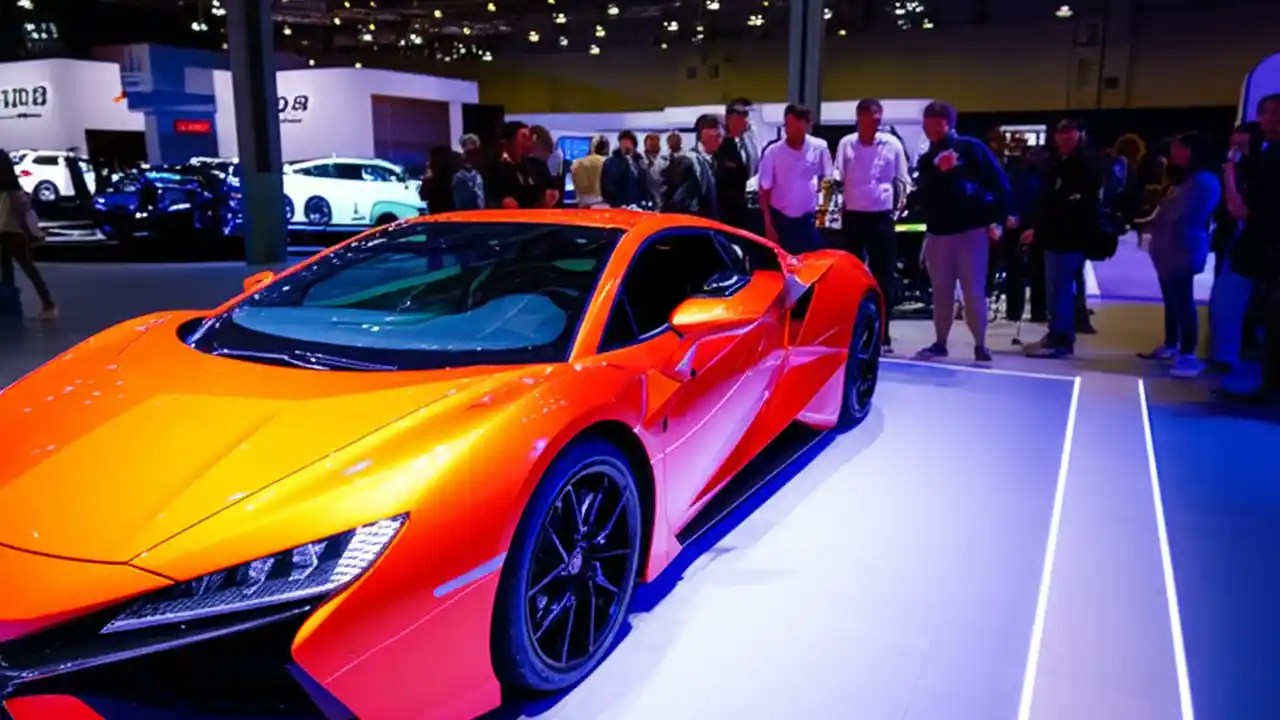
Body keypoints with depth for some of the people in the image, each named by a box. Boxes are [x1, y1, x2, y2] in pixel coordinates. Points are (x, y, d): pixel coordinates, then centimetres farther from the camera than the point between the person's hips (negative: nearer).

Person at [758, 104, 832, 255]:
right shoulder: (773, 152, -10)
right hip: (780, 219, -1)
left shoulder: (819, 148, -7)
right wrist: (768, 224, -7)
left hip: (808, 219, 1)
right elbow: (765, 190, -4)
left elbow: (825, 179, 8)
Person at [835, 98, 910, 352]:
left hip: (881, 217, 0)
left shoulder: (892, 144, 1)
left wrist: (899, 207, 0)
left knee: (884, 276, 1)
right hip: (853, 216, 0)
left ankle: (882, 333, 9)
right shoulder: (846, 144, 2)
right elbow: (837, 178, 7)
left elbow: (902, 180, 9)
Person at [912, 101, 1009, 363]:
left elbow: (1000, 182, -4)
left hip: (972, 229, -4)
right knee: (941, 291, 9)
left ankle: (980, 345, 8)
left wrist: (998, 219, -9)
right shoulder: (927, 159, 13)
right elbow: (924, 197, 2)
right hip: (938, 231, 4)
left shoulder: (971, 147, -1)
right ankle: (939, 343, 19)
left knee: (974, 290, -2)